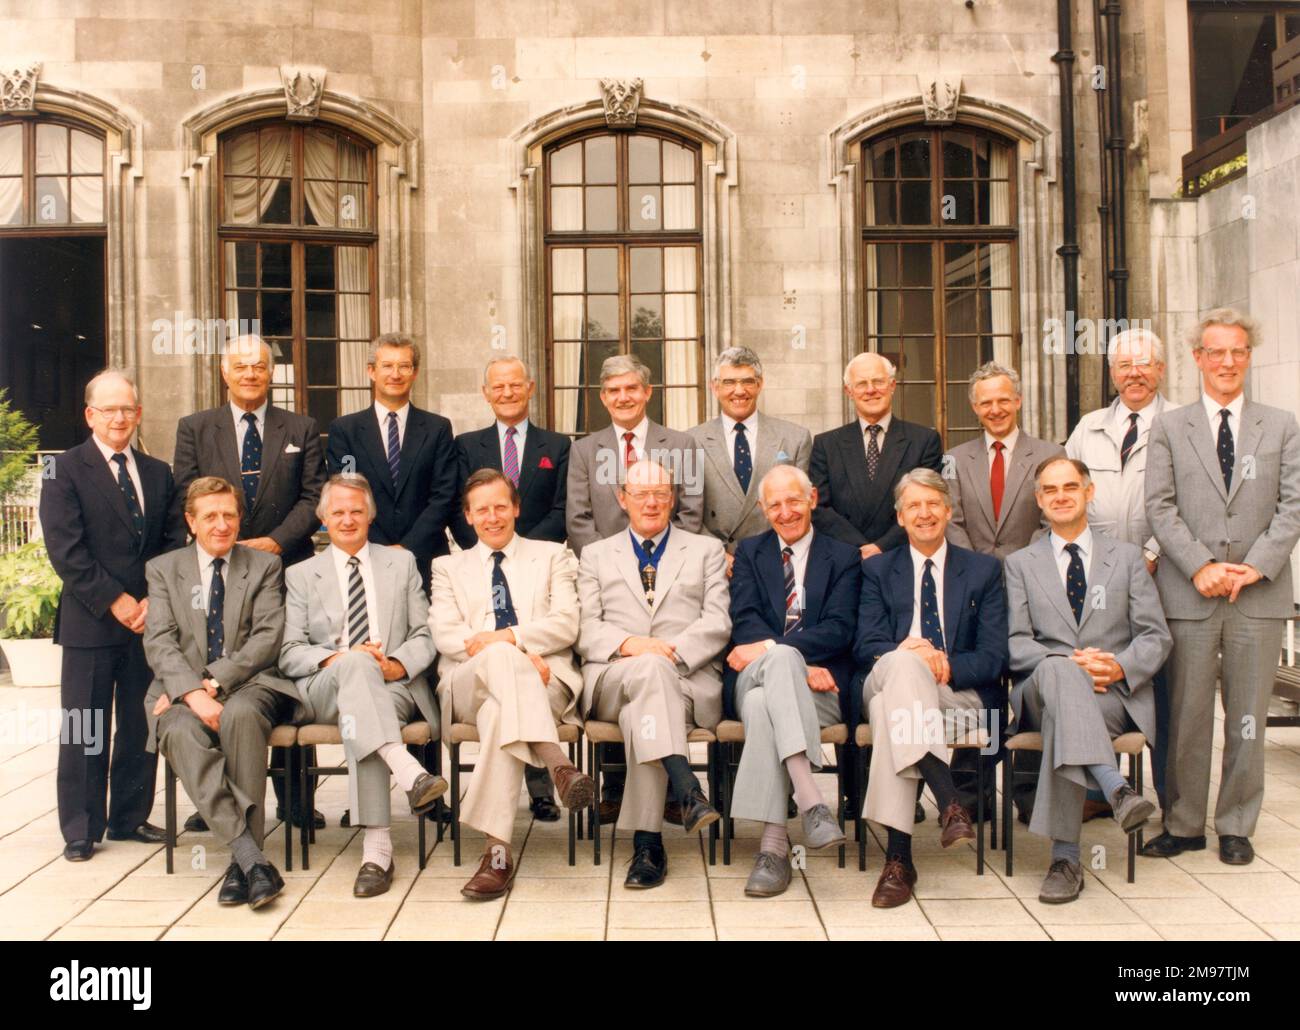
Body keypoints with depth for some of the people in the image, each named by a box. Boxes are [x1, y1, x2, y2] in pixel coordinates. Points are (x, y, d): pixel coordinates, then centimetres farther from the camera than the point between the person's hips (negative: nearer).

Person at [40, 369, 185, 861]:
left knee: (140, 725, 10)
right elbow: (66, 551, -9)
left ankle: (131, 818, 22)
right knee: (85, 729, 2)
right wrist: (116, 601, -14)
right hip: (91, 621, -4)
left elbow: (174, 543, 8)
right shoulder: (64, 470, -1)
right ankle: (81, 830, 12)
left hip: (150, 618, 4)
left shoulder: (158, 473, 13)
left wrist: (156, 600, -6)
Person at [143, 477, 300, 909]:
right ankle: (252, 857, -38)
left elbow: (267, 638, -1)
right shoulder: (163, 569, 14)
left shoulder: (265, 566, 12)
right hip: (185, 691, 1)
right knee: (180, 731, -33)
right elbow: (159, 643, 1)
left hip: (248, 683, -1)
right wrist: (192, 690, -18)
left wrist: (214, 681, -14)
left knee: (240, 715, -36)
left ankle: (242, 861, -30)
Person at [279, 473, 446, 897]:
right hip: (325, 689, 0)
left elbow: (425, 636, 12)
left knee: (357, 712, -37)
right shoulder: (301, 575, 18)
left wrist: (397, 664, -10)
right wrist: (337, 658, -14)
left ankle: (377, 847, -43)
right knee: (355, 662, -37)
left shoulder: (402, 563, 20)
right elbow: (289, 654, 7)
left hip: (394, 687, 0)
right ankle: (409, 773, -53)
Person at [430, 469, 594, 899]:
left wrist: (504, 638, -13)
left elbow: (566, 624, 5)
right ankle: (557, 764, -51)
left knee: (500, 710, -38)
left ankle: (498, 849, -45)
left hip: (544, 681, 0)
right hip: (467, 685, 0)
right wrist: (514, 653, -14)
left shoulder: (553, 556, 22)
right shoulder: (449, 567, 24)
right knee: (501, 658, -39)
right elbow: (445, 634, 4)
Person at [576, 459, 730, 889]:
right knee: (650, 666, -37)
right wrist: (628, 644, -12)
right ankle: (687, 790, -48)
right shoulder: (596, 555, 23)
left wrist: (673, 650, -12)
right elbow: (586, 630, 9)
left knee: (641, 715, -36)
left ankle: (647, 843, -36)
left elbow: (717, 623, 7)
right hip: (613, 680, 0)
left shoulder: (706, 550, 21)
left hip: (688, 679, 0)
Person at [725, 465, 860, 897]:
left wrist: (770, 647, -15)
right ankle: (810, 800, -47)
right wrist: (797, 664, -15)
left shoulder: (843, 557, 16)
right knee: (781, 657, -38)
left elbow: (839, 629, -1)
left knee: (761, 705, -37)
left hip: (821, 687, -1)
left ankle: (773, 845, -41)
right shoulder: (749, 552, 21)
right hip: (752, 678, 1)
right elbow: (744, 622, 3)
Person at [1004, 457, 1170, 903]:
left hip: (1115, 695, 0)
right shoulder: (1020, 564, 17)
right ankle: (1116, 790, -53)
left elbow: (1155, 636, 9)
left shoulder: (1127, 557, 18)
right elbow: (1015, 644, 4)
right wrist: (1070, 664, -16)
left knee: (1061, 717, -37)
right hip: (1040, 692, 0)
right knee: (1056, 670, -39)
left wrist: (1121, 667, -14)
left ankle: (1065, 857, -39)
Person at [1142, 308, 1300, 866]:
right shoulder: (1169, 427, 8)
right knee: (1187, 715, 2)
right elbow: (1161, 507, 0)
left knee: (1248, 716, 6)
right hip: (1189, 592, -1)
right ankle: (1182, 824, 14)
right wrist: (1201, 566, -11)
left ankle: (1236, 826, 18)